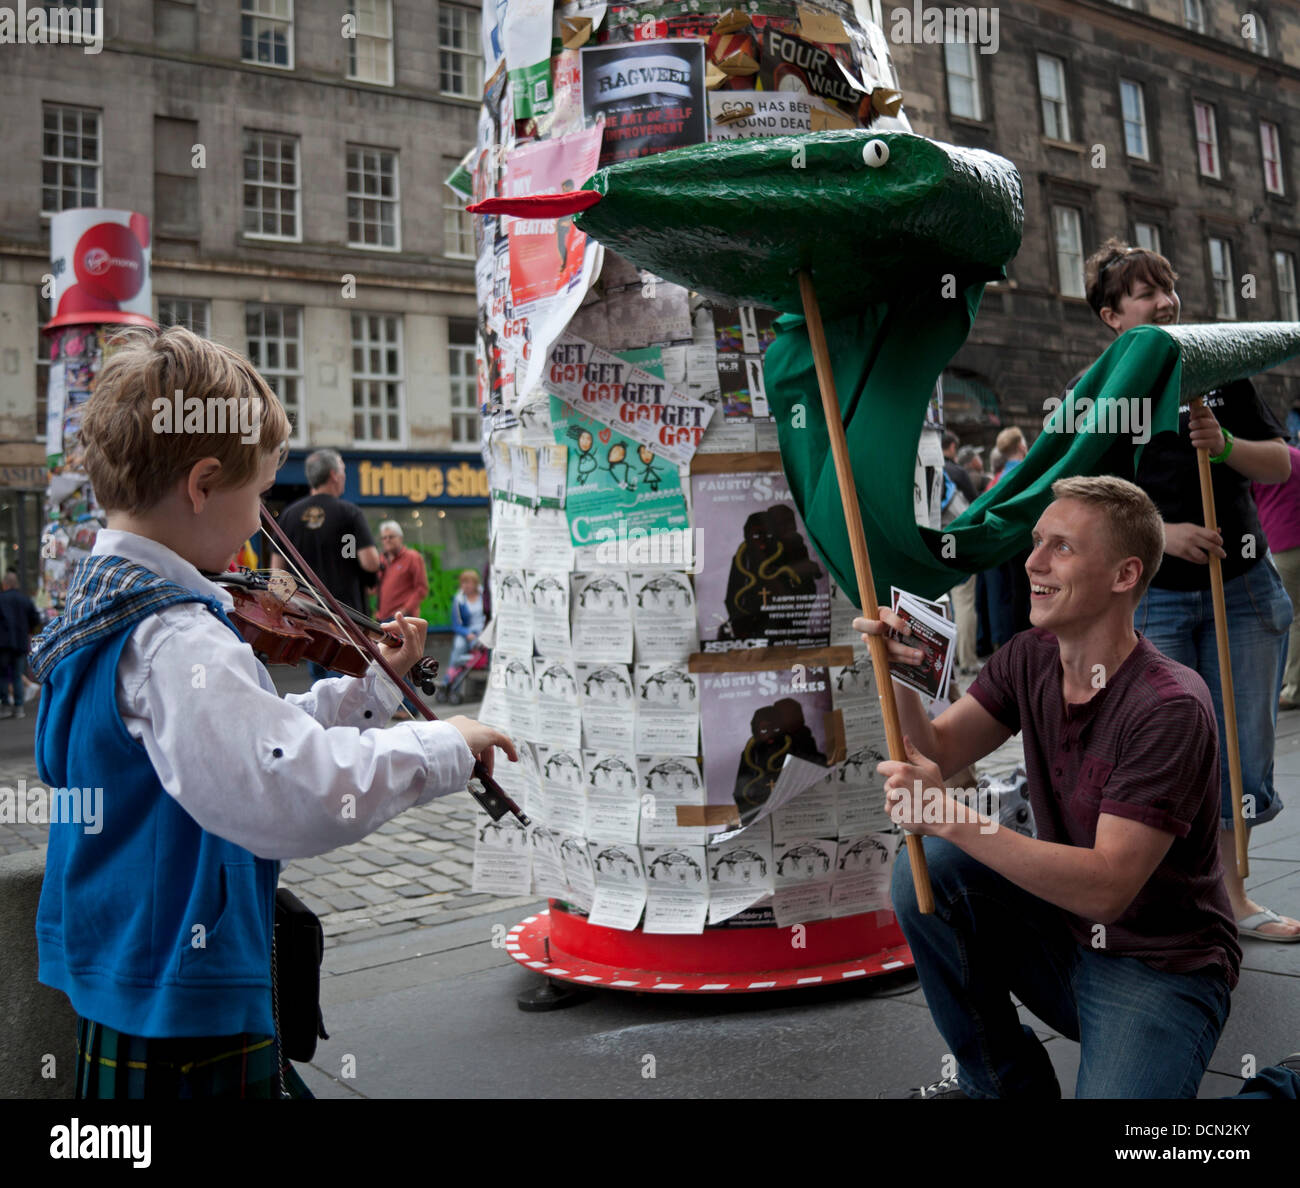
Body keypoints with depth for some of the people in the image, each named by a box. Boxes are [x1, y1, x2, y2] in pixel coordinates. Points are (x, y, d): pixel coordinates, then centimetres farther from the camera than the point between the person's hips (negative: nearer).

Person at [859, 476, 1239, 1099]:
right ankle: (1003, 1079, 6)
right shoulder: (1030, 657, -2)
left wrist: (952, 817, -35)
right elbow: (936, 752, -5)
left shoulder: (1170, 708, -25)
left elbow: (1106, 889, -28)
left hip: (1158, 970, -6)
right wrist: (900, 675, -23)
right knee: (925, 869, -15)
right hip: (1060, 930, 7)